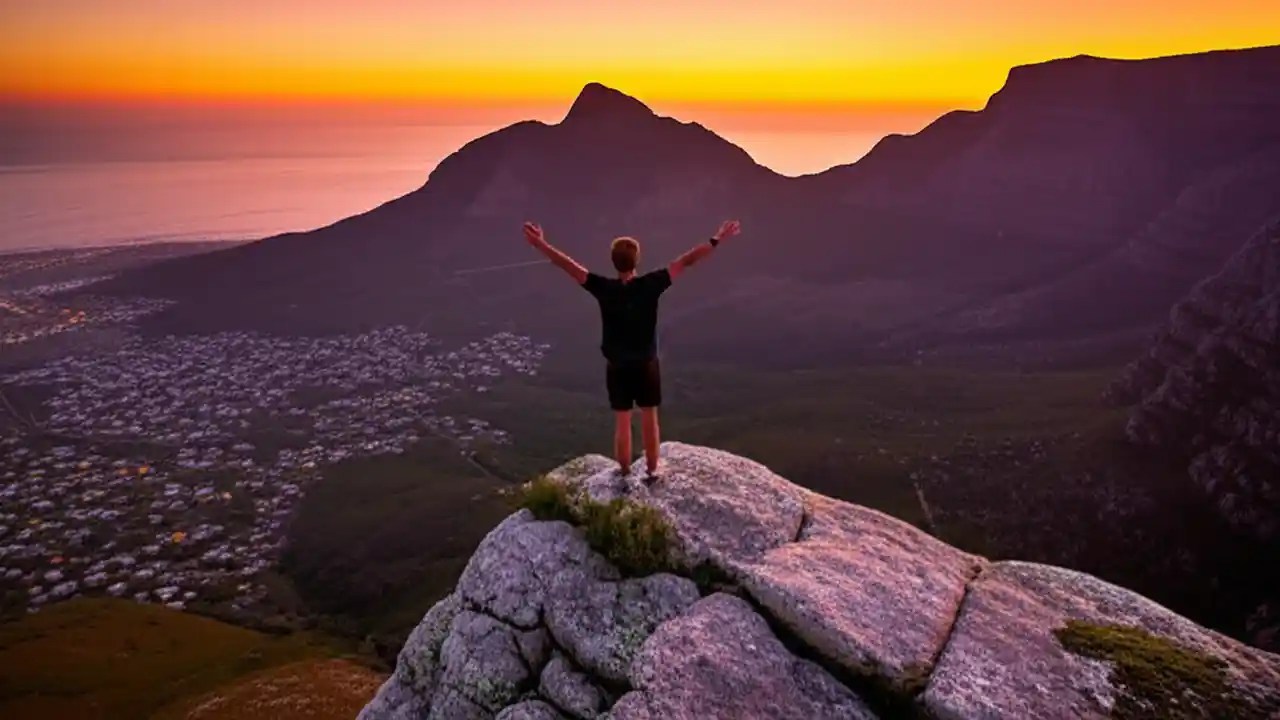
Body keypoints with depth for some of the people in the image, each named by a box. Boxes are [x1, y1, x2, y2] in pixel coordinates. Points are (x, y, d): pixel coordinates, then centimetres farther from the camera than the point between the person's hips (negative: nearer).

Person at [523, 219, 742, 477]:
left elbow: (568, 265, -15)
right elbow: (687, 261, -13)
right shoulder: (650, 285, -17)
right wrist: (716, 240, -7)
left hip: (617, 367, 0)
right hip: (647, 364, 0)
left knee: (622, 423, 12)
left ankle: (625, 475, 25)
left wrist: (540, 243, -9)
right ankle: (652, 471, 29)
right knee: (649, 420, 16)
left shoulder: (604, 289, -17)